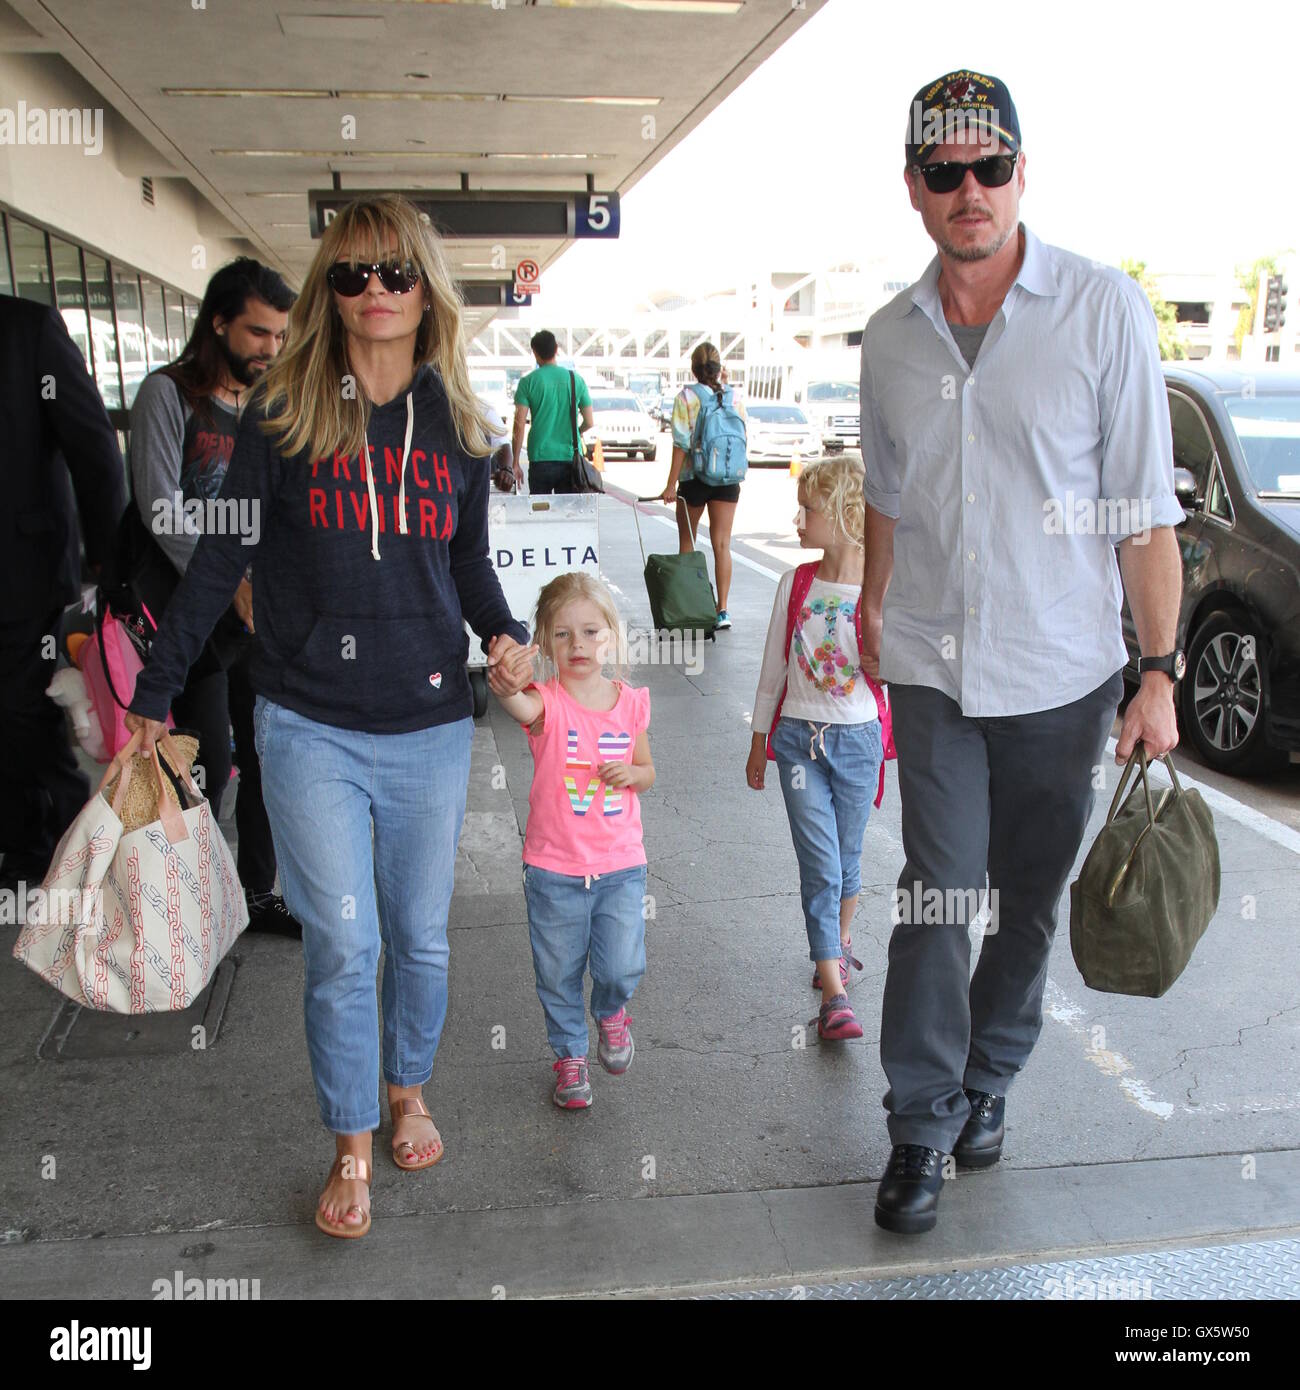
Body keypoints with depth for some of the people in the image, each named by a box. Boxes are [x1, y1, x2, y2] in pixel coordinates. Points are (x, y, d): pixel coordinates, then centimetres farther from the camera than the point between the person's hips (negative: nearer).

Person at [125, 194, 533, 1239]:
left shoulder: (455, 422, 5)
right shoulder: (284, 411, -1)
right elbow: (219, 559, 3)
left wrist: (504, 631, -6)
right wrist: (156, 689, 5)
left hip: (431, 729, 2)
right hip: (310, 729, -2)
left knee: (421, 936, 13)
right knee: (341, 946, 2)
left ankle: (408, 1090, 40)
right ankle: (351, 1148, 23)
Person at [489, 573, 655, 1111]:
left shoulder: (630, 703, -1)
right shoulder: (547, 702, -11)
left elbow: (647, 772, 13)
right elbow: (521, 706, -37)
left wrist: (631, 774, -11)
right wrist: (508, 685, -60)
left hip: (620, 865, 1)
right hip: (553, 869, -1)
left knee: (621, 968, -2)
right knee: (558, 974, 12)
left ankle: (611, 1012, 33)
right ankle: (569, 1054, 36)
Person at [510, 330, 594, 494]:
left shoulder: (528, 382, -1)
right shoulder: (575, 379, 5)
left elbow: (519, 426, -5)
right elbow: (589, 422, 8)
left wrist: (516, 464, 0)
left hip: (540, 459, -1)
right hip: (570, 459, 2)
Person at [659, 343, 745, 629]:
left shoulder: (686, 396, -9)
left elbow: (681, 443, -13)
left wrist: (671, 484, -10)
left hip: (693, 477, -2)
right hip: (728, 478, 2)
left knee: (687, 541, 14)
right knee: (722, 544, 2)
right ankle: (722, 609, -5)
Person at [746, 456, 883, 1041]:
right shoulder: (794, 585, 0)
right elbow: (774, 668, 8)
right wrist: (758, 742, 12)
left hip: (857, 740, -1)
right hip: (798, 738, 1)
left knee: (846, 860, 14)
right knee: (820, 867, -3)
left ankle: (839, 939, 42)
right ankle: (834, 994, 1)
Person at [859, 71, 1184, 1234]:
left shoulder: (1104, 308, -7)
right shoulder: (892, 335, 4)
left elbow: (1144, 512, -7)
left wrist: (1160, 674, -8)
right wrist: (872, 610, 20)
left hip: (1059, 674, -1)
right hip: (929, 669, 2)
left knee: (1030, 901, 13)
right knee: (936, 898, 2)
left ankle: (990, 1079, 36)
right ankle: (923, 1125, 18)